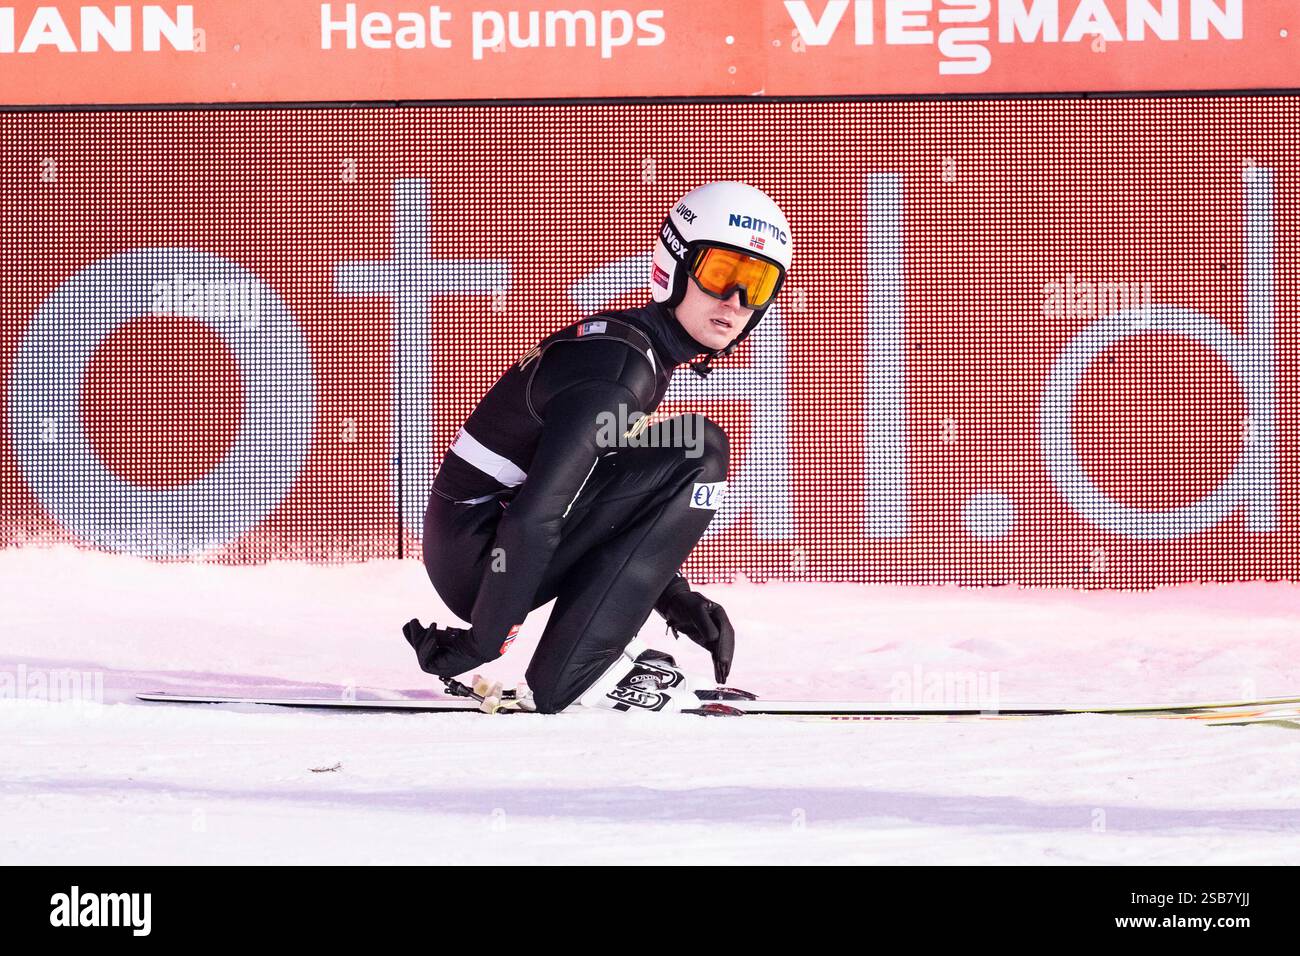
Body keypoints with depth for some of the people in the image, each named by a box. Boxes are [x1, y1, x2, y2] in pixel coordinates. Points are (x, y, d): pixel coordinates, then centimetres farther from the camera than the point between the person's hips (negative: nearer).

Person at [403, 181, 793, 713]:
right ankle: (578, 671, -18)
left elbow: (623, 509, 23)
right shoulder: (621, 366, -18)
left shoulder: (633, 345, 14)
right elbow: (534, 518, -24)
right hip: (477, 555, -10)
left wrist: (677, 600, 13)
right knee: (698, 454, -17)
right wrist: (482, 645, -21)